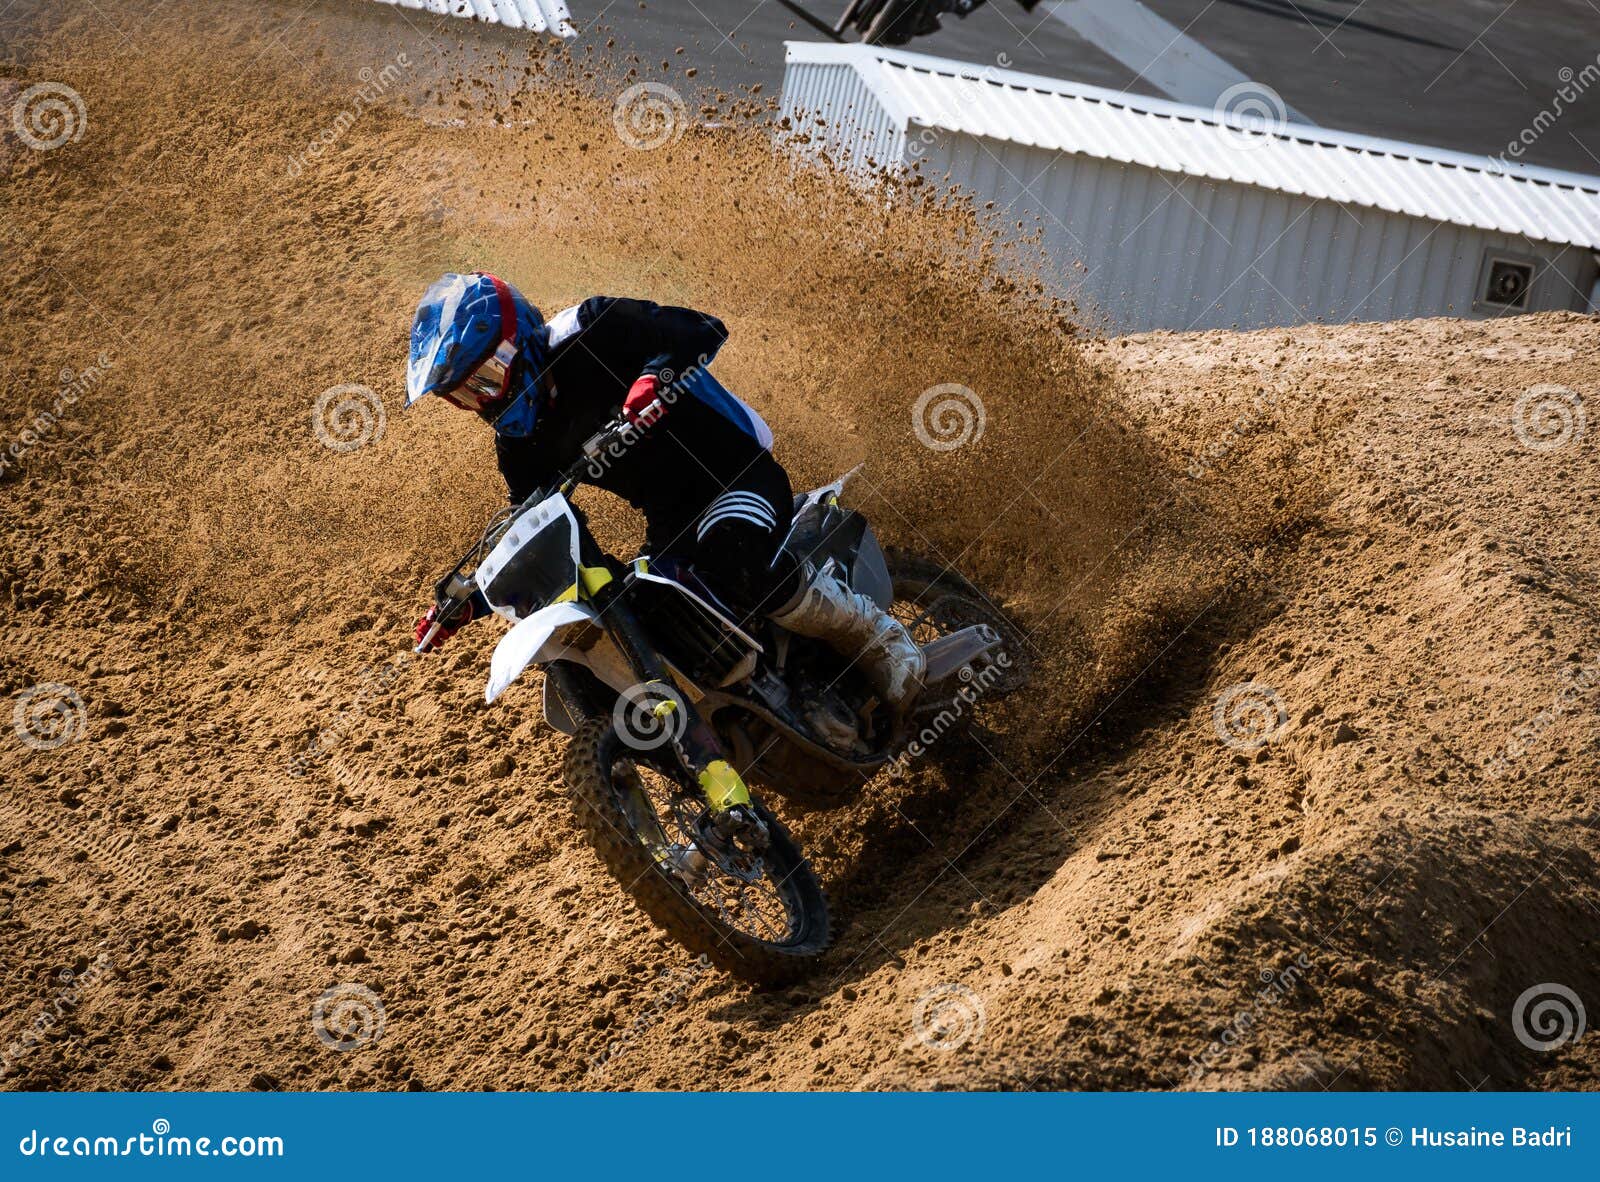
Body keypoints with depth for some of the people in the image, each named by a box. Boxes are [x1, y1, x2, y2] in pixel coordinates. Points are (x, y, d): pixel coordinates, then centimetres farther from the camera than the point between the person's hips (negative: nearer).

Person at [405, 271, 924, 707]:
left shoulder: (589, 333, -16)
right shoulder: (520, 440, 4)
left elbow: (704, 329, -22)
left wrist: (657, 375, -42)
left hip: (737, 471, -7)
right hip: (671, 520, 7)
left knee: (736, 560, -39)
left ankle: (876, 637, -19)